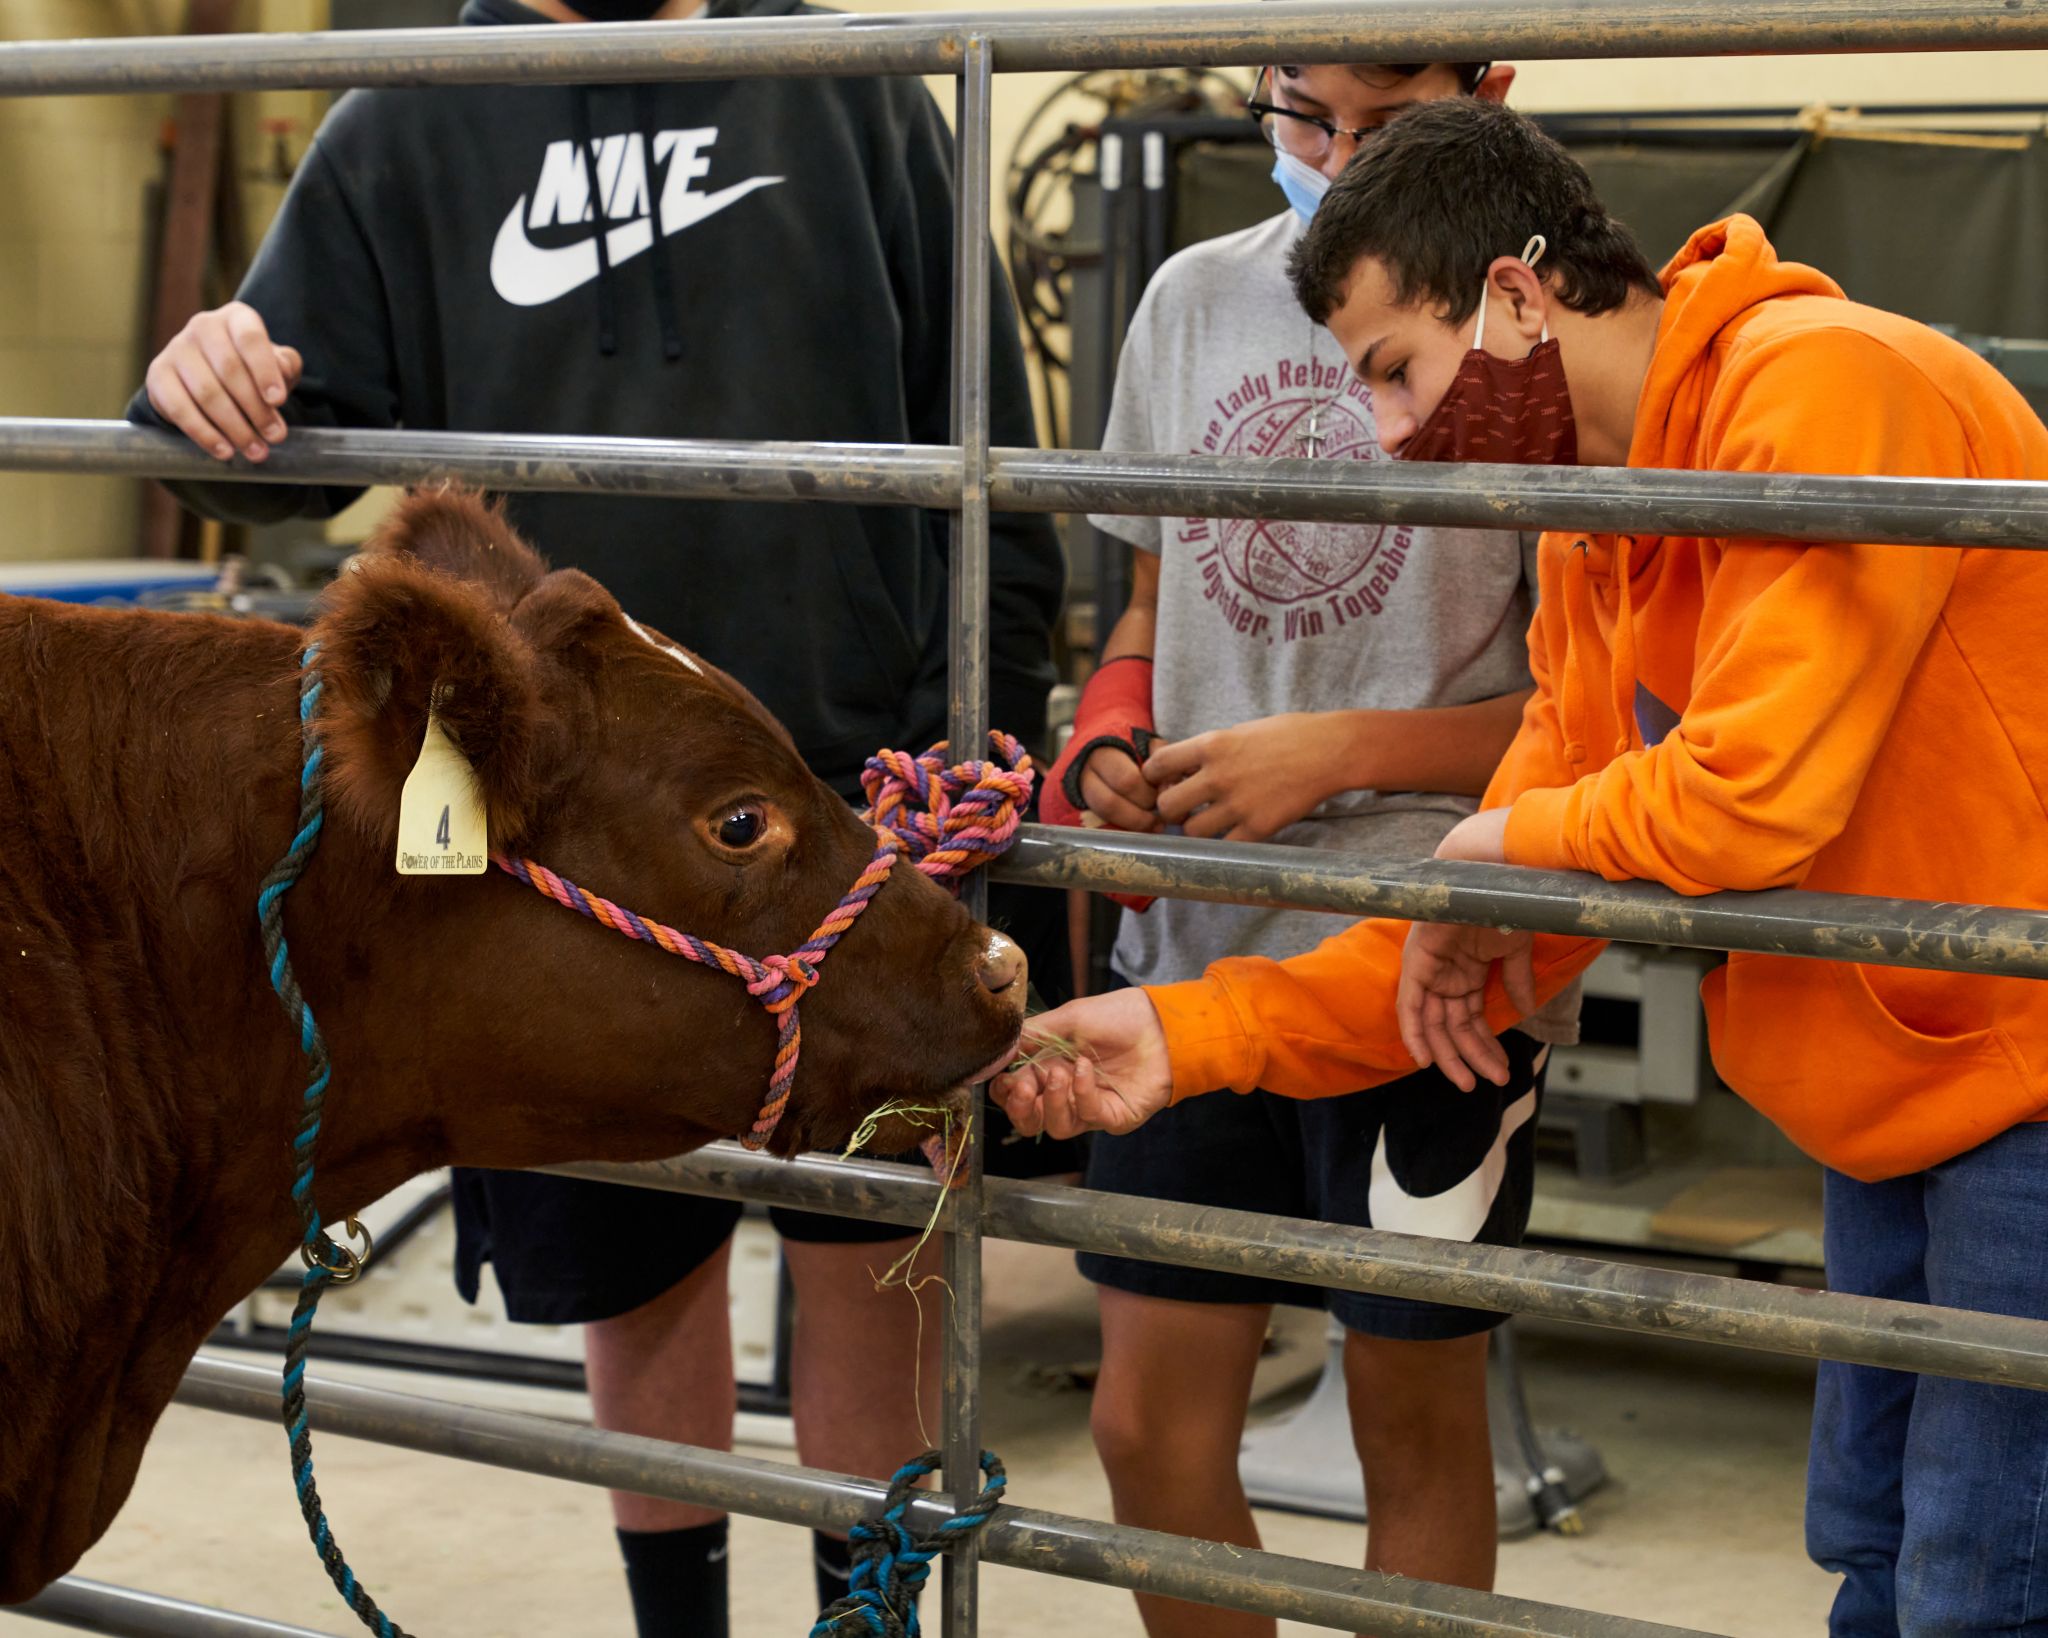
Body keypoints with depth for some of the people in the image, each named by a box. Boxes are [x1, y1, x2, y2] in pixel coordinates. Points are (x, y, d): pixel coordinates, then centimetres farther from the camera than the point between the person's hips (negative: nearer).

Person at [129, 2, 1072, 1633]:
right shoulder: (407, 133, 9)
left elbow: (982, 452, 7)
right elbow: (306, 439, 6)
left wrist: (998, 730, 0)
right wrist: (213, 397, -18)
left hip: (855, 794, -1)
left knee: (870, 1257, 4)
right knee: (638, 1277, 11)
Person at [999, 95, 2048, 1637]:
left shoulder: (1825, 386, -20)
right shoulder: (1592, 553, 9)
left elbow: (1750, 799, -28)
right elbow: (1500, 926, 9)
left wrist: (1508, 842, -9)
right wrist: (1190, 1032, -1)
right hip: (1895, 1117, 9)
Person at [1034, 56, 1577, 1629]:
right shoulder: (1196, 298, 9)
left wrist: (1334, 753, -16)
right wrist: (1112, 744, -2)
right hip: (1196, 941, 5)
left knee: (1416, 1422, 8)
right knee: (1151, 1421, 10)